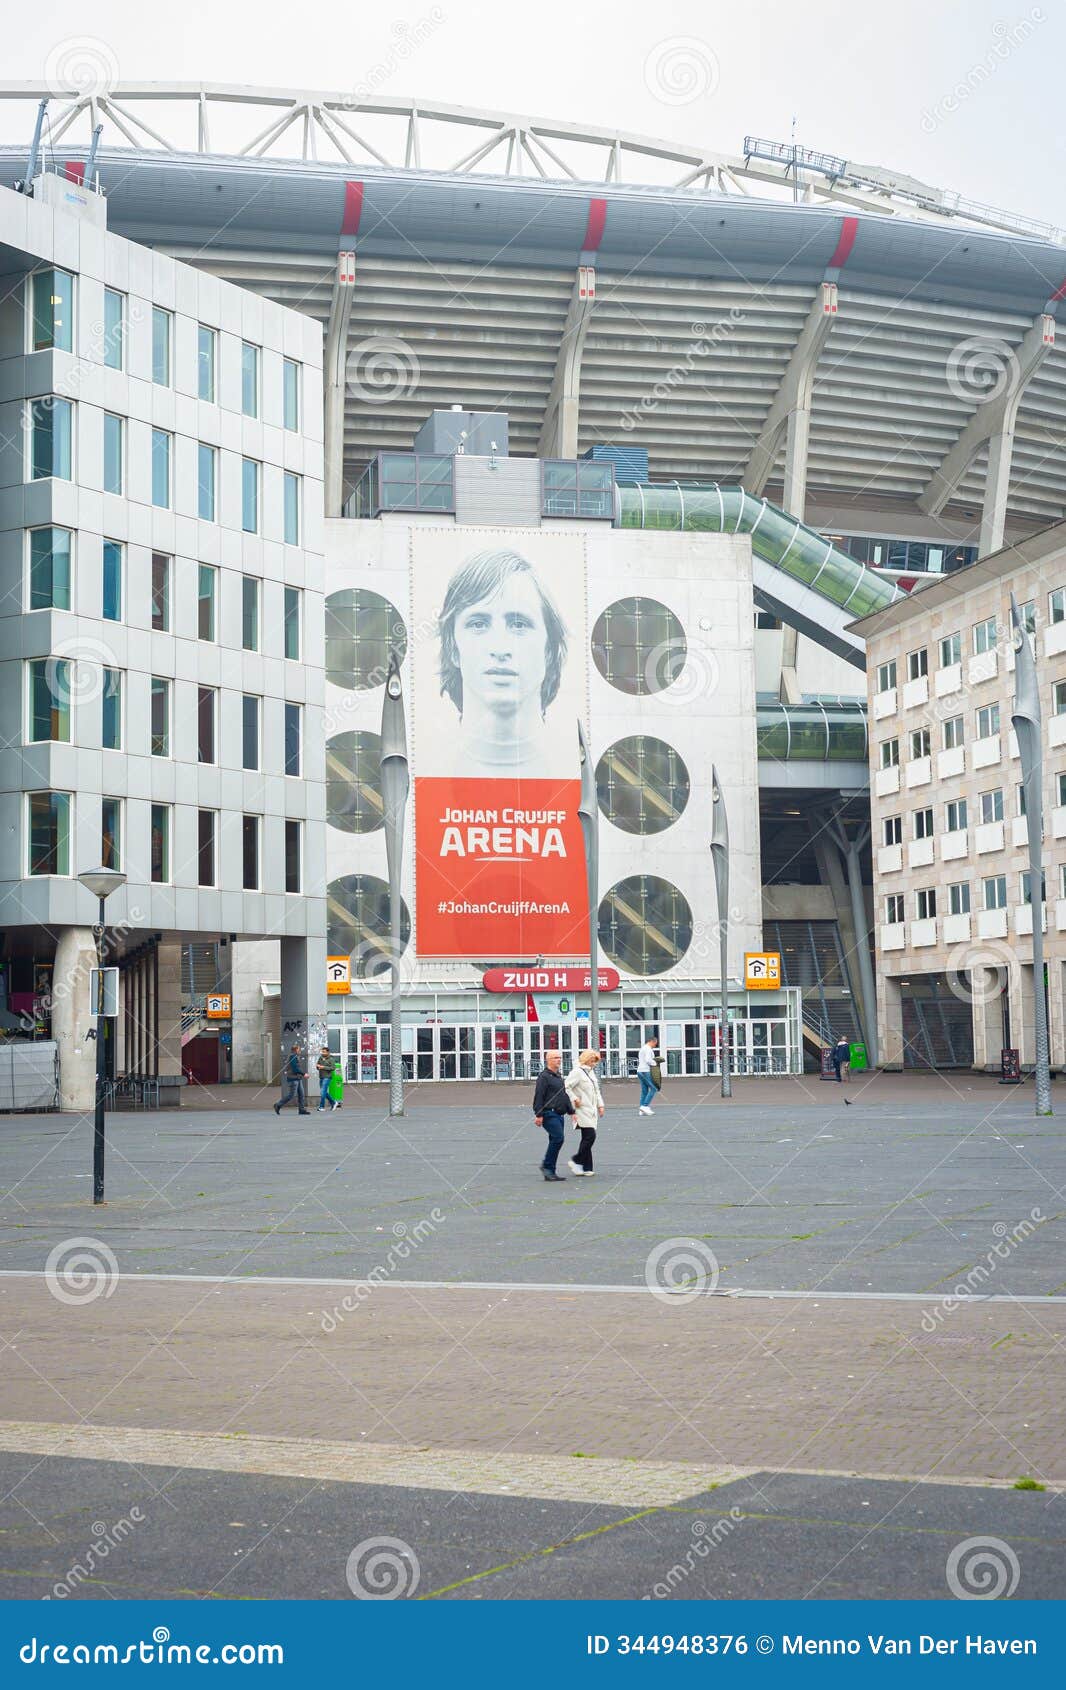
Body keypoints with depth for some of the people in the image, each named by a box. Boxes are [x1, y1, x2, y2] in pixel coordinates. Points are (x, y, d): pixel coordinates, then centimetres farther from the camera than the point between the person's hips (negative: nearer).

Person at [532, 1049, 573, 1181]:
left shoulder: (559, 1076, 21)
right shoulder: (544, 1076, -9)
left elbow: (565, 1095, 28)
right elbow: (539, 1096, -14)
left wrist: (571, 1111, 22)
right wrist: (539, 1115, -19)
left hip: (558, 1114, 9)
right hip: (549, 1114, -9)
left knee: (555, 1141, 7)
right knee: (558, 1138, -19)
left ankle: (549, 1172, 10)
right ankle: (547, 1166, -11)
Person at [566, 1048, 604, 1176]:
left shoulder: (591, 1072, 17)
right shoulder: (577, 1072, -11)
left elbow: (596, 1090, 26)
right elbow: (566, 1087, -17)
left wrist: (600, 1105, 19)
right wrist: (574, 1099, -17)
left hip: (591, 1110, 9)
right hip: (582, 1110, -9)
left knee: (587, 1138, 8)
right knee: (590, 1136, -14)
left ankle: (586, 1168, 12)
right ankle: (576, 1161, -2)